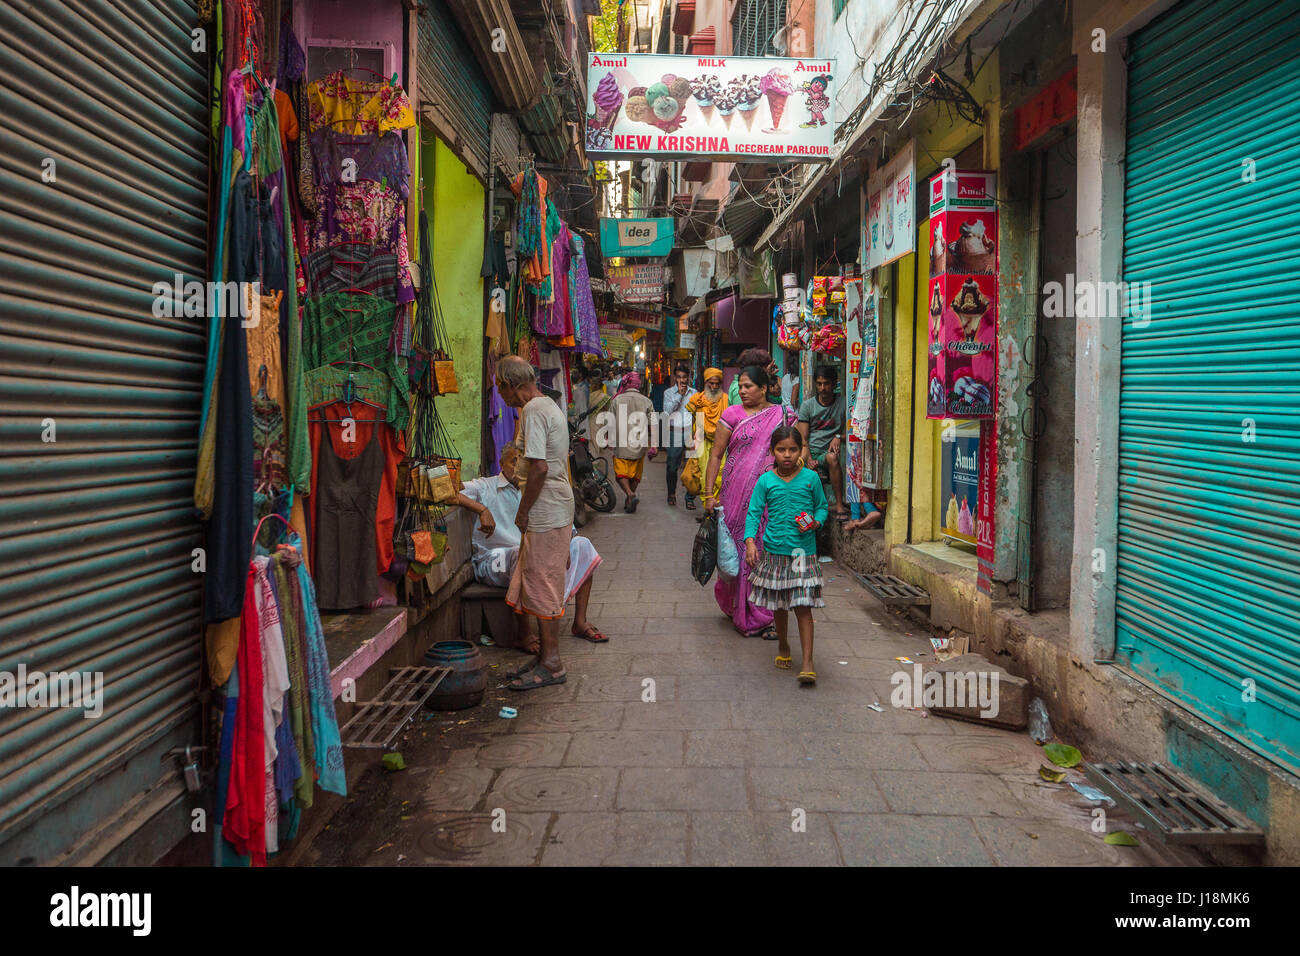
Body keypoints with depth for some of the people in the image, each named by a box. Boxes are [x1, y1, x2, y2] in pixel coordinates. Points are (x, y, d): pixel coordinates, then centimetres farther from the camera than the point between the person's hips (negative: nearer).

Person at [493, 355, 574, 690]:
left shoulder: (533, 410, -15)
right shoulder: (549, 406, 16)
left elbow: (539, 467, -23)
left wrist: (523, 511, -14)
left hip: (545, 513, -10)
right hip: (555, 510, 10)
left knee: (542, 587, -2)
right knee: (541, 586, 15)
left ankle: (551, 664, 6)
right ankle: (545, 657, 23)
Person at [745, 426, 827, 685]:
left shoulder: (811, 478, 0)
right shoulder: (765, 481, -1)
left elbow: (822, 507, 11)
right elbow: (753, 513, -2)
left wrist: (815, 523, -10)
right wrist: (750, 542, -15)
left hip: (804, 552, -1)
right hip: (774, 551, 1)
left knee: (803, 607, -5)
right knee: (778, 605, 14)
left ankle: (807, 662, -2)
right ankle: (783, 647, 36)